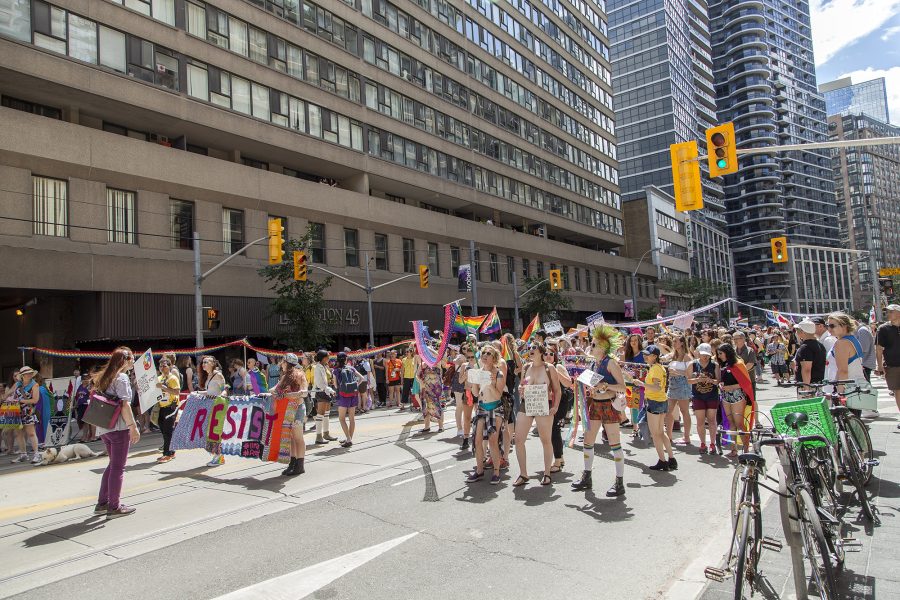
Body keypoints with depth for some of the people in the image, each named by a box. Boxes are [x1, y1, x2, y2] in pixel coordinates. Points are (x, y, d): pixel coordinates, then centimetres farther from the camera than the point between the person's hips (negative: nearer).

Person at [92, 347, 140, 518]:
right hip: (118, 427, -9)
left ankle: (102, 503, 22)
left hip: (103, 428, 9)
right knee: (118, 467, 0)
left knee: (113, 464, 19)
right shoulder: (122, 378, -12)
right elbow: (124, 405, -18)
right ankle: (114, 507, 5)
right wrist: (133, 427, -17)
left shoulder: (103, 377, 15)